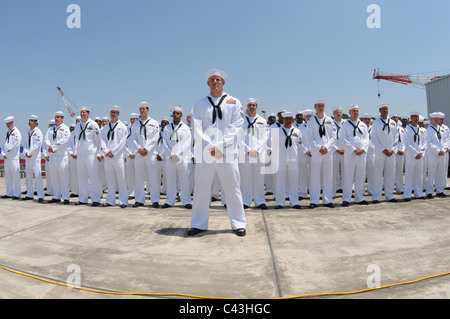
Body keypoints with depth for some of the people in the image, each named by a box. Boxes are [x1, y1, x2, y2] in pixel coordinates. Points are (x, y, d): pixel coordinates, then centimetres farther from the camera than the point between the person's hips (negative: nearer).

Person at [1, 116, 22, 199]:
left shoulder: (16, 132, -5)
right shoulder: (6, 133, 17)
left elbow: (16, 145, -12)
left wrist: (9, 151, -8)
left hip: (14, 158, -8)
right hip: (6, 158, 8)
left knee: (15, 176, -6)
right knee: (7, 176, 10)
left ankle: (17, 194, -2)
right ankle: (9, 193, 16)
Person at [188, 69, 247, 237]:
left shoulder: (234, 102, 10)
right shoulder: (199, 104, 12)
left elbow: (236, 126, 0)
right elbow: (197, 129, 2)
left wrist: (221, 146, -11)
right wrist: (210, 146, -11)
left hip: (227, 152, -1)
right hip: (205, 152, 1)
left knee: (232, 188, 3)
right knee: (201, 188, 4)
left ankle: (239, 224, 14)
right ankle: (199, 224, 16)